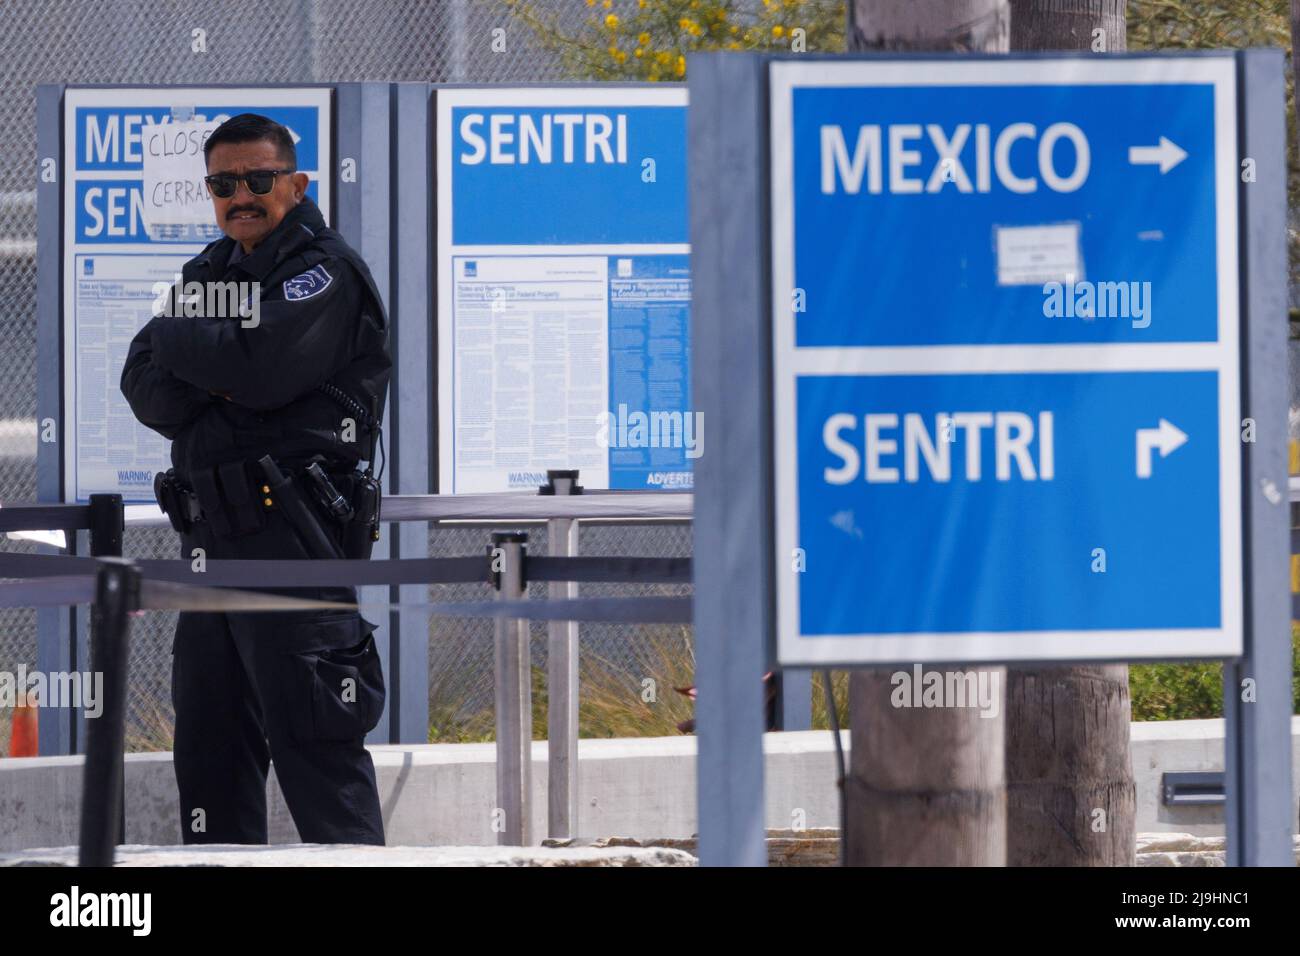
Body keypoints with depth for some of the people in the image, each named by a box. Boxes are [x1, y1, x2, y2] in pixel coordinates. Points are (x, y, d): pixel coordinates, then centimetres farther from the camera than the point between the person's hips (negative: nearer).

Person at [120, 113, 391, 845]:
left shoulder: (327, 271, -4)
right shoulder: (206, 276, 19)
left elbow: (263, 365, -20)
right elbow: (145, 392, 8)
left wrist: (175, 342, -3)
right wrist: (212, 378, -12)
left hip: (294, 537, -8)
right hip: (209, 538, 8)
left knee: (315, 747, -11)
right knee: (209, 753, 12)